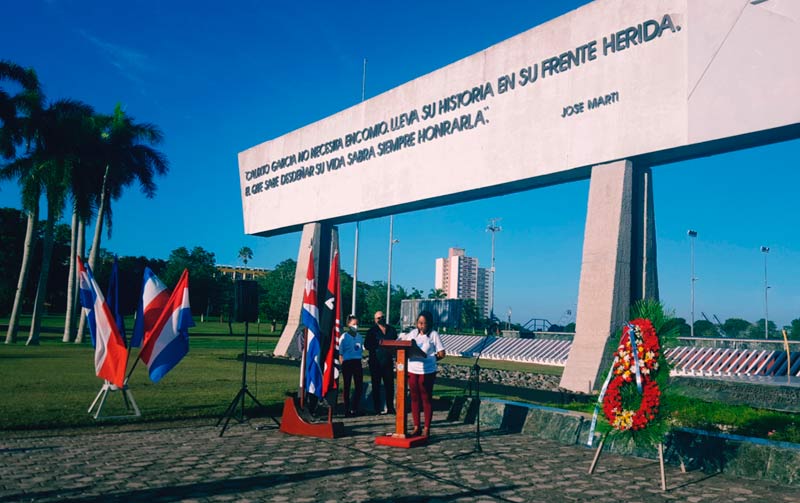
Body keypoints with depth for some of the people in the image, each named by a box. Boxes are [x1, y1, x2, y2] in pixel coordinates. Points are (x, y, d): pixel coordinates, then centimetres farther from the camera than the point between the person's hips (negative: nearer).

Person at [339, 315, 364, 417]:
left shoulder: (359, 336, 9)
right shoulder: (344, 337, -4)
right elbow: (340, 353, -4)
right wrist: (343, 364, -10)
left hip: (357, 362, 4)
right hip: (347, 362, -4)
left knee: (359, 386, 4)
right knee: (347, 386, 5)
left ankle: (355, 408, 17)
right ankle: (347, 410, 12)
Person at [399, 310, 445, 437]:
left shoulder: (433, 334, -2)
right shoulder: (413, 333, 10)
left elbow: (441, 354, -3)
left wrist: (428, 359, -1)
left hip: (427, 372, -4)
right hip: (412, 370, 4)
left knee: (426, 399, 3)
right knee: (414, 399, 9)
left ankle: (426, 429, 10)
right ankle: (416, 427, 17)